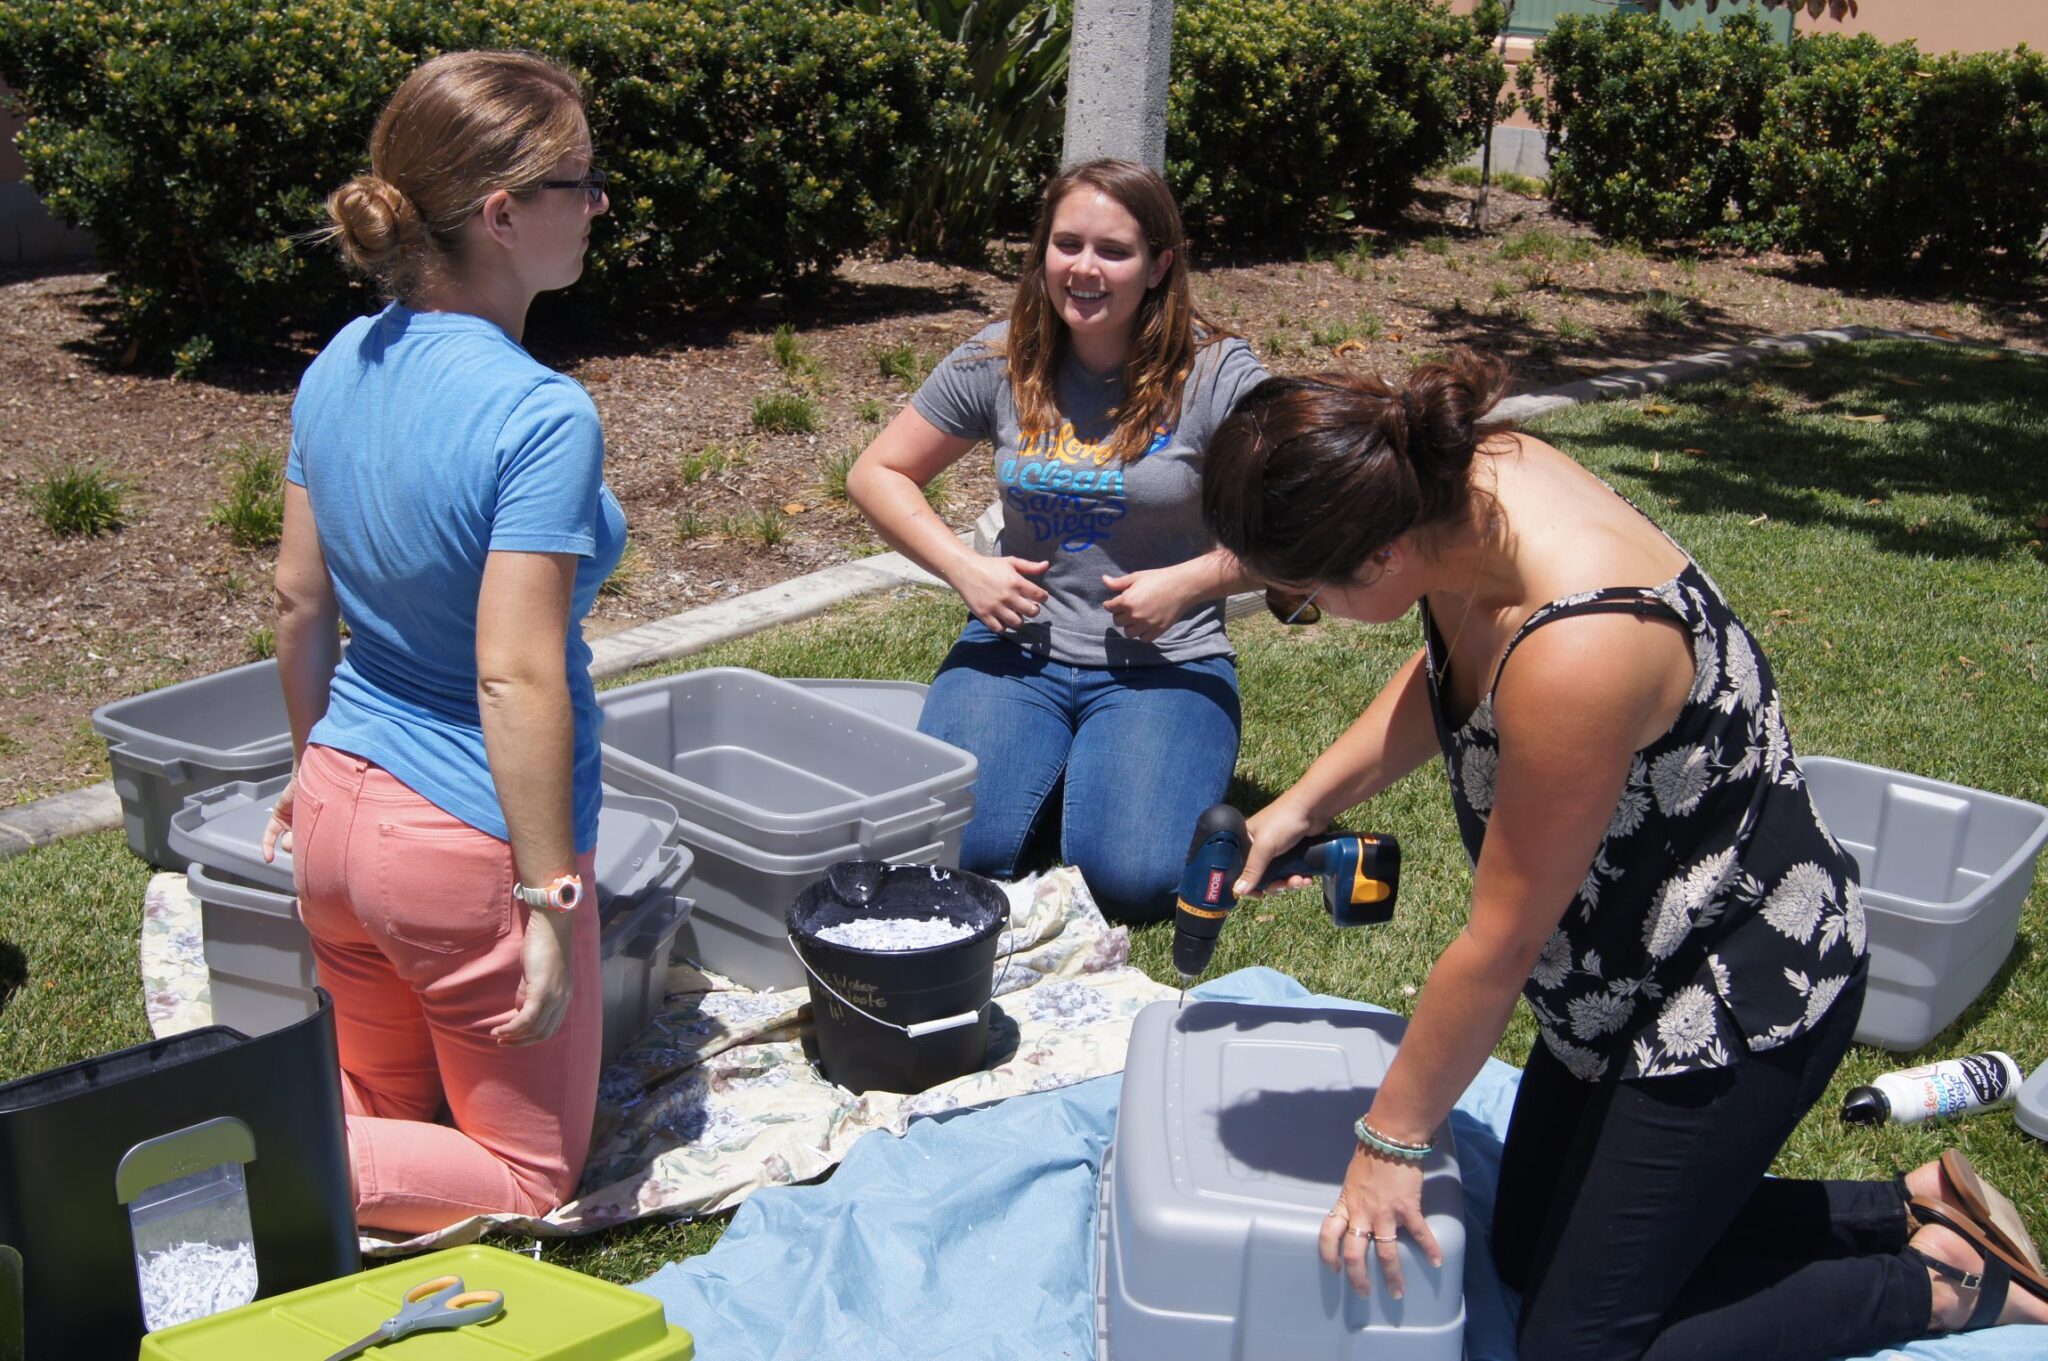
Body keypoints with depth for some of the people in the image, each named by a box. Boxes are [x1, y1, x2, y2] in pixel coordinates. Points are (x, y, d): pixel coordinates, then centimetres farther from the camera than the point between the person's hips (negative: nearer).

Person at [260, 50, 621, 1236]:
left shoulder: (343, 365, 0)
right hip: (471, 842, -8)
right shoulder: (540, 415, -24)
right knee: (530, 1173, 13)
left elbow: (299, 602, 8)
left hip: (342, 812, 8)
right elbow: (515, 678, -26)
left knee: (384, 1101, 31)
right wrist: (551, 900, -19)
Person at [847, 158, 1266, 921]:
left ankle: (1107, 770, 12)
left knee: (1133, 878, -23)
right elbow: (876, 473, 8)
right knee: (948, 848, -20)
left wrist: (1190, 581, -19)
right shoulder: (999, 361, 1)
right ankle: (1050, 769, 14)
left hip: (1163, 663, -2)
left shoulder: (1215, 374, -8)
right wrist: (963, 567, -6)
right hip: (1019, 644, 2)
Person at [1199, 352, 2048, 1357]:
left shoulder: (1576, 652, -38)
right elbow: (1444, 673, 12)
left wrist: (1390, 1140, -11)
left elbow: (1501, 946, -25)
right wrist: (1302, 805, 2)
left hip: (1739, 998, -9)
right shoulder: (1466, 476, -13)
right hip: (1634, 969, 9)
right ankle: (1908, 1209, 25)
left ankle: (1938, 1280, 15)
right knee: (1526, 1254, 18)